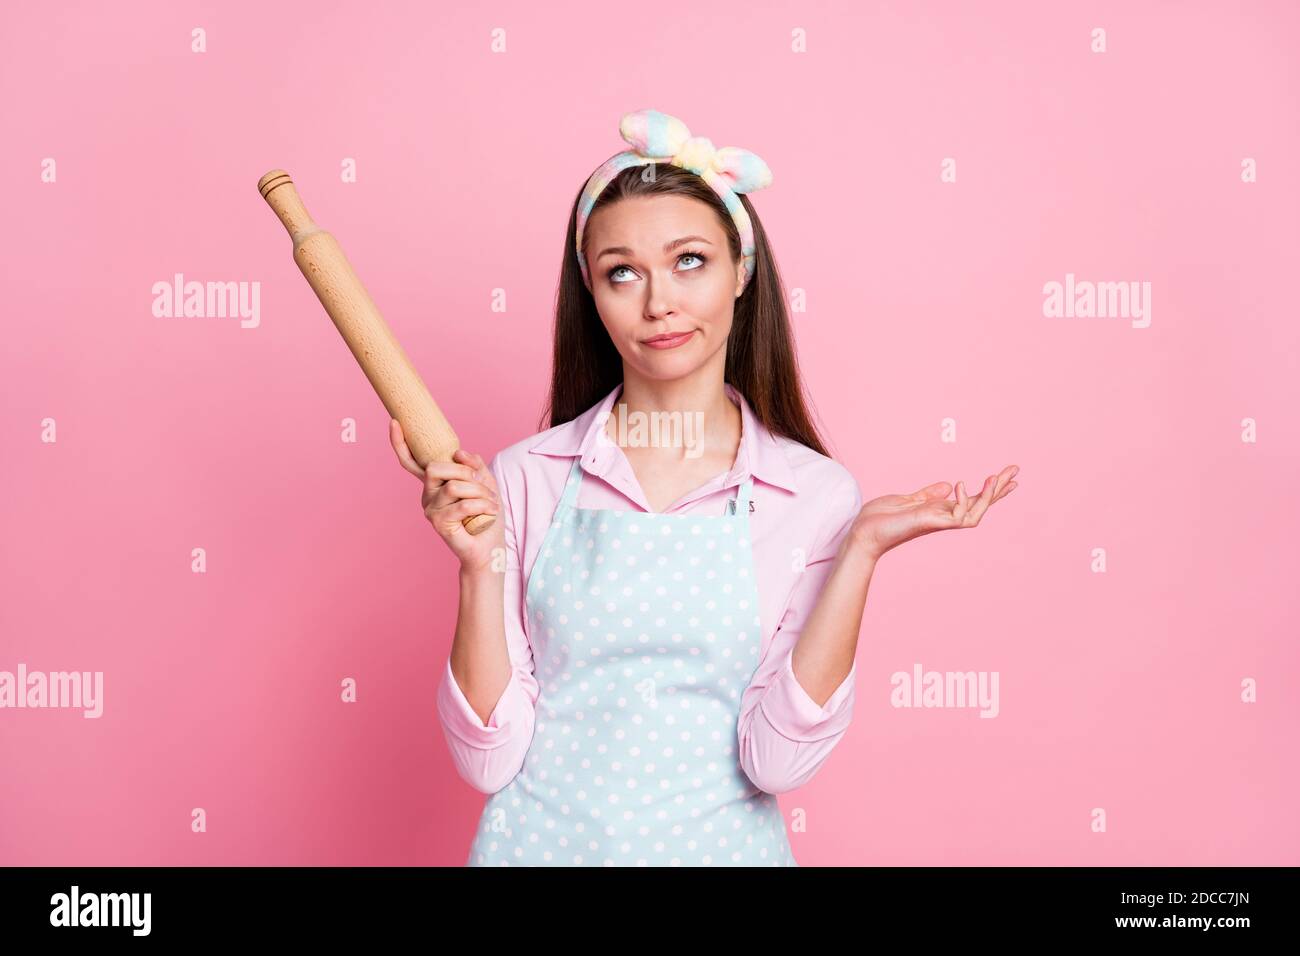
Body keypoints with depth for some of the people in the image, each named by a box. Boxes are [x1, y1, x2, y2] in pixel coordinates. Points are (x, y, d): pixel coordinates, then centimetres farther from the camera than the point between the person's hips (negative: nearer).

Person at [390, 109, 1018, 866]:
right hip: (545, 838, 1)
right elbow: (490, 758, -9)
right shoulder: (526, 480, -10)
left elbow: (777, 760, -14)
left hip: (716, 840, 0)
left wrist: (862, 551, -20)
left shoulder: (816, 494, -10)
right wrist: (482, 567, -21)